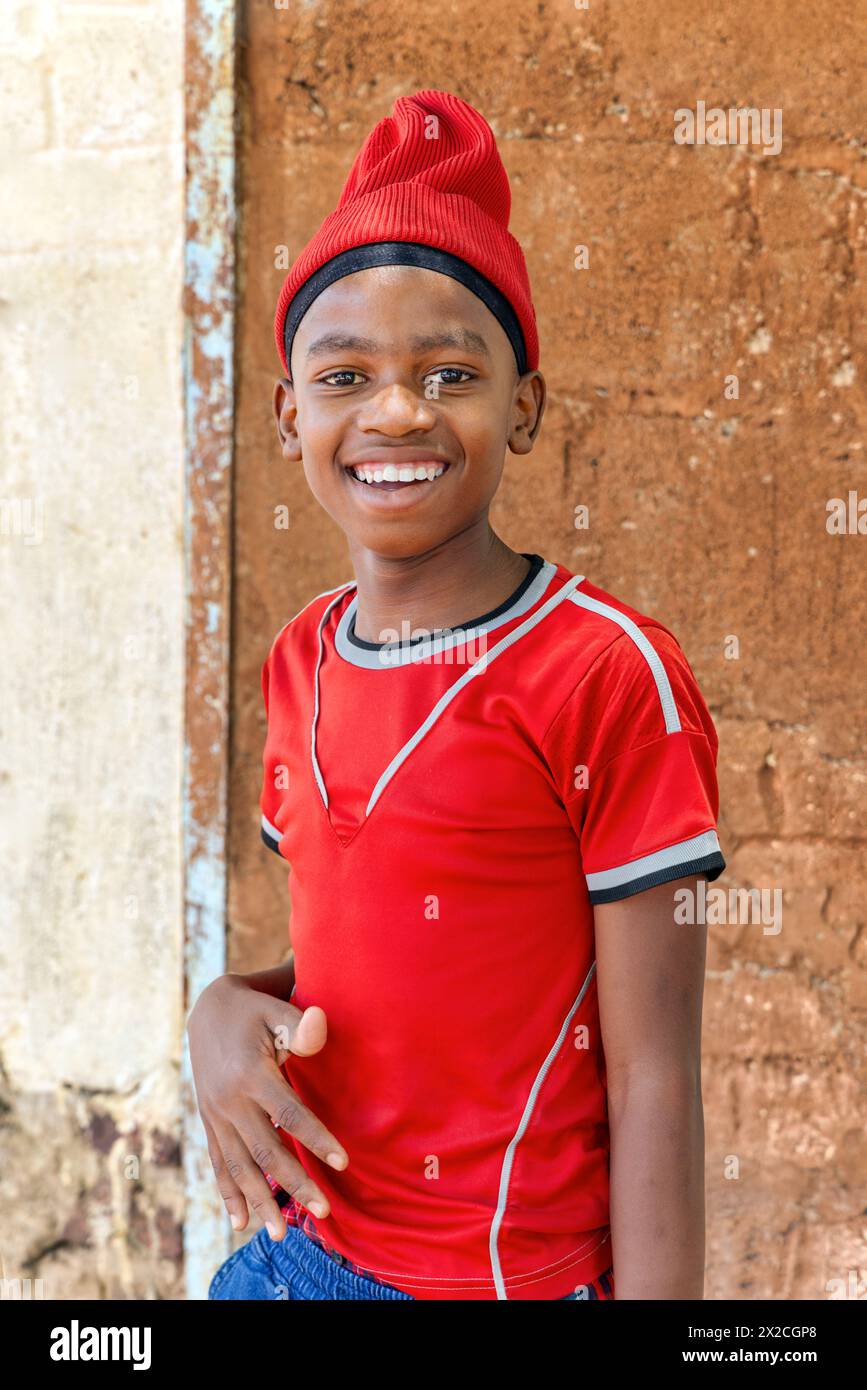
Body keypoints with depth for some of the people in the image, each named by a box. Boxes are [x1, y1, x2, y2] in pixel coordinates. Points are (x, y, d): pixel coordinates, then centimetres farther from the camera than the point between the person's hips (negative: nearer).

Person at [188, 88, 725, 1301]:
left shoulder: (611, 677, -17)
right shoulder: (301, 659, 1)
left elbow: (652, 1082, -15)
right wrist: (228, 1011, -7)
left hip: (511, 1273, -5)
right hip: (300, 1247, 6)